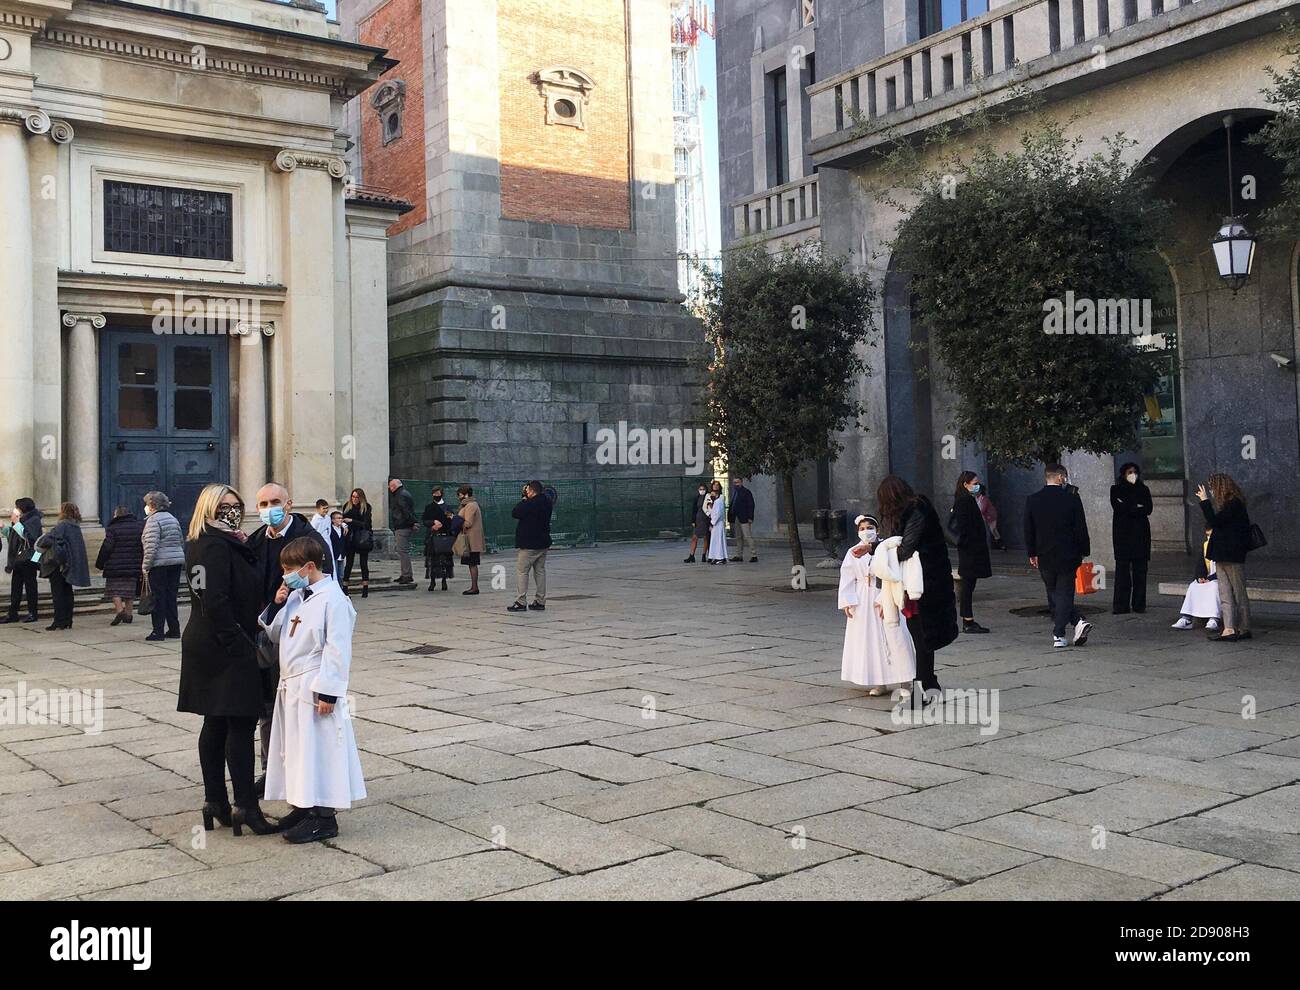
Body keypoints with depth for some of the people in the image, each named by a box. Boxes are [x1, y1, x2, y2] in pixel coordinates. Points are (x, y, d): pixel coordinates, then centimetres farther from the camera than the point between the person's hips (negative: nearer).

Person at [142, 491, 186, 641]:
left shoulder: (153, 520, -10)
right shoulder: (172, 518, 16)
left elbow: (151, 546, -18)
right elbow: (182, 542, 19)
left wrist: (146, 566, -14)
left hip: (159, 564, -7)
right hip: (176, 562, 7)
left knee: (158, 598, -2)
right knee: (172, 597, 11)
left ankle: (158, 631, 0)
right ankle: (174, 630, 12)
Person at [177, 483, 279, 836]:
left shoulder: (201, 545, 16)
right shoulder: (216, 547, -16)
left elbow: (243, 587, 16)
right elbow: (216, 603, -23)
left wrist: (245, 549, 5)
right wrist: (240, 645, -21)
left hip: (206, 647, 10)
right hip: (228, 648, -10)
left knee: (216, 724, 13)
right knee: (241, 724, -7)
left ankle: (215, 801, 19)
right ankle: (245, 806, -5)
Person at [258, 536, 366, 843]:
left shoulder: (333, 600, -16)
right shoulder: (295, 597, 10)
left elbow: (337, 649, -18)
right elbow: (276, 635, 19)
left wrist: (328, 691, -19)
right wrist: (276, 605, 2)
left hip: (316, 690, -9)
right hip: (291, 686, 9)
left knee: (318, 748, -4)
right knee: (295, 747, 15)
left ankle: (324, 817, 4)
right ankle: (303, 807, 27)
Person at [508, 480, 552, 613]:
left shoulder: (530, 504, -19)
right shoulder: (547, 503, 7)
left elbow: (514, 513, -11)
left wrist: (523, 499, -1)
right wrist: (525, 499, 10)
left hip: (528, 545, -8)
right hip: (543, 543, 8)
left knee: (521, 572, -3)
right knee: (540, 571, 11)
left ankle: (521, 602, -6)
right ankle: (540, 601, 12)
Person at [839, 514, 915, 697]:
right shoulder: (853, 553, 5)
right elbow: (847, 579, 5)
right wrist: (847, 602, -4)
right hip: (862, 602, 3)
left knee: (895, 638, -6)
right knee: (867, 640, 5)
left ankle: (905, 683, 1)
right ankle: (879, 683, 15)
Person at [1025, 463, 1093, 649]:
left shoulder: (1032, 500, -2)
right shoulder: (1072, 499, -7)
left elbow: (1028, 531, 3)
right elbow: (1081, 529, -3)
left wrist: (1032, 553, 13)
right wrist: (1083, 552, 8)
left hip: (1045, 558, 1)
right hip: (1068, 555, -1)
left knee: (1053, 594, 13)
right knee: (1064, 594, 4)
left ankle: (1078, 622, 6)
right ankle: (1058, 635, -2)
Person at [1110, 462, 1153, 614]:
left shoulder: (1143, 490, 14)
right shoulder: (1115, 489, 9)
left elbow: (1148, 509, 0)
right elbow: (1117, 508, -6)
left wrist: (1128, 508, -5)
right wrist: (1137, 508, -5)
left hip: (1140, 533, 2)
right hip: (1122, 533, -2)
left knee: (1140, 569, -2)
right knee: (1122, 569, -7)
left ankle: (1139, 604, 2)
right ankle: (1121, 606, -7)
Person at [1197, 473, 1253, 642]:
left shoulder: (1235, 504, -15)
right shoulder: (1228, 504, 15)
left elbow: (1214, 522, -21)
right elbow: (1216, 523, 16)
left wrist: (1205, 501, -17)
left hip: (1232, 556, -9)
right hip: (1223, 556, 9)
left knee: (1238, 593, 1)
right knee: (1225, 594, 5)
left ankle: (1244, 629, 9)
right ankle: (1229, 629, 4)